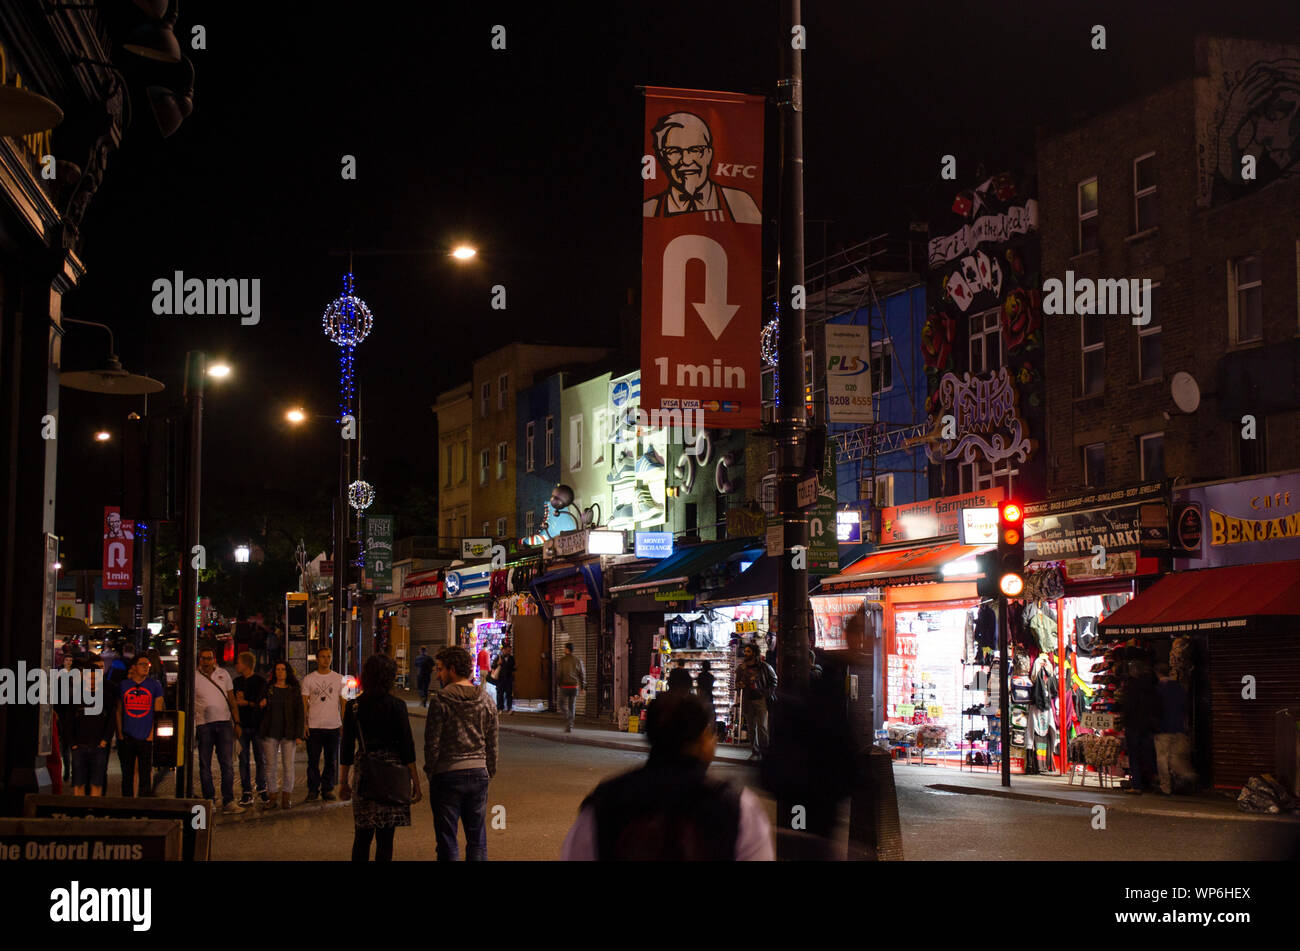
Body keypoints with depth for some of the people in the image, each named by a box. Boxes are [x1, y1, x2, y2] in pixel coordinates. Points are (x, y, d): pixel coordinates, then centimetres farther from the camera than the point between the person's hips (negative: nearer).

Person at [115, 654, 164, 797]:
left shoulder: (155, 685, 3)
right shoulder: (123, 685, 8)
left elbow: (158, 712, 1)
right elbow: (118, 711, 13)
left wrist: (152, 734, -7)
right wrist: (120, 733, 4)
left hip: (146, 738, -2)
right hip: (127, 738, 2)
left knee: (146, 774, -2)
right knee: (127, 775, 8)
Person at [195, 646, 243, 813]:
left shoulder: (223, 674, 11)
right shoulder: (194, 677, 2)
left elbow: (232, 700, 14)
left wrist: (237, 723, 8)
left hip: (224, 722, 2)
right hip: (203, 724, -2)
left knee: (227, 764, -3)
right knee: (205, 766, 3)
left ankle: (228, 801, 0)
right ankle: (209, 800, 10)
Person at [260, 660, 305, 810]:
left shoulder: (294, 691, 4)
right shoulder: (267, 689, 9)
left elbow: (300, 713, 2)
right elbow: (259, 708, 20)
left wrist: (299, 735, -6)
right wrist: (261, 705, -5)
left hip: (288, 733, -2)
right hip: (270, 732, 2)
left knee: (288, 765, -2)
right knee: (271, 765, 2)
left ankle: (286, 799, 4)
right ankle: (273, 798, 7)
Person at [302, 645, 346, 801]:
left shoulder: (339, 678, 7)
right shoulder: (308, 679, 3)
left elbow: (343, 702, 10)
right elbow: (304, 703, 4)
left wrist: (344, 723, 3)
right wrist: (303, 723, -5)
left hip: (333, 726, 1)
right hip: (314, 726, -1)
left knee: (331, 761, 6)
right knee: (313, 760, 2)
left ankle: (328, 790, 14)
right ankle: (313, 790, 10)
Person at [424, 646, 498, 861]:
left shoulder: (440, 701, -10)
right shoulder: (485, 700, 5)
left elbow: (432, 744, -10)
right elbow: (492, 745, 10)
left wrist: (430, 772, 3)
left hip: (447, 775, -4)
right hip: (478, 774, 4)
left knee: (447, 843, 2)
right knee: (477, 840, 10)